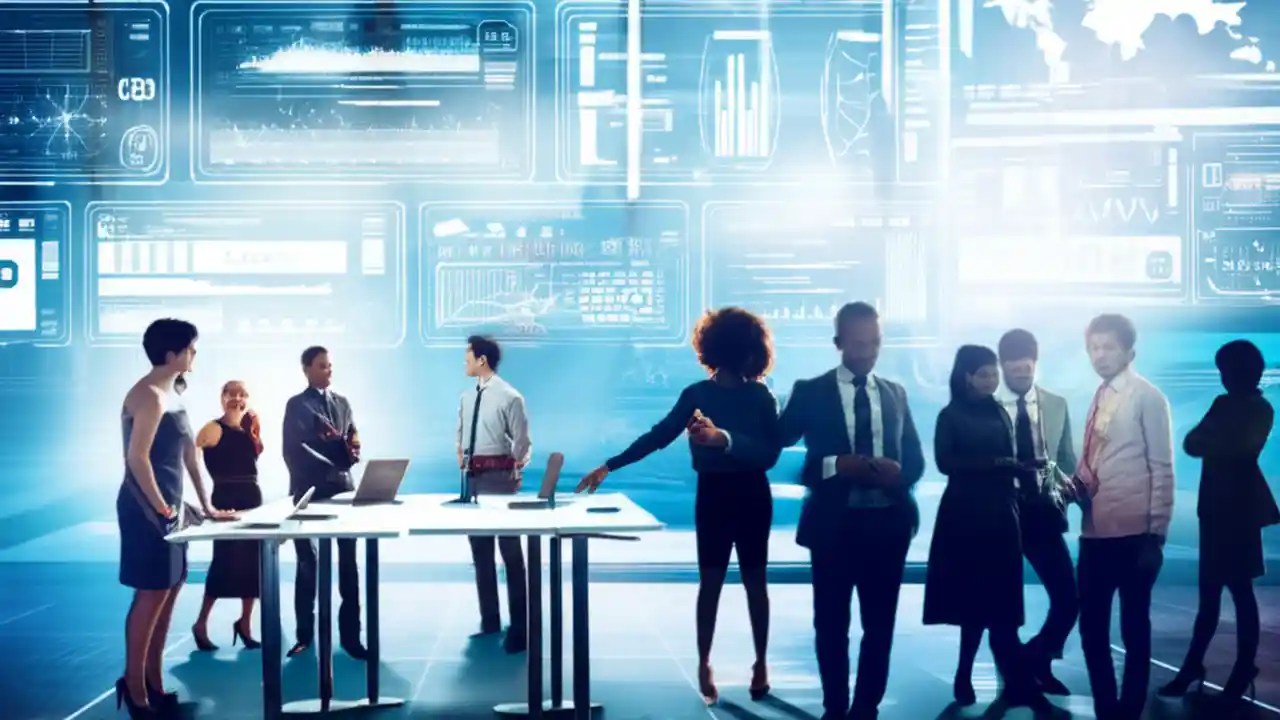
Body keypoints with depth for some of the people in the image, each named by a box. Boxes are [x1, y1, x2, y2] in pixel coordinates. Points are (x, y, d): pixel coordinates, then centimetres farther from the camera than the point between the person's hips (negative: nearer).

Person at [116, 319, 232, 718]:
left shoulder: (172, 392, 13)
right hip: (147, 508, -10)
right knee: (152, 595, -5)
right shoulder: (150, 395, -16)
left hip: (168, 505, 10)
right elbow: (137, 457, -22)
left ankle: (153, 684, 19)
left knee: (169, 591, 12)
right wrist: (161, 507, -17)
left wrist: (205, 505, 19)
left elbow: (188, 451, 17)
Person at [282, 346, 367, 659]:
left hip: (342, 488, 4)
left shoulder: (342, 402, 15)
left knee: (349, 562, 1)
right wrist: (331, 469, -17)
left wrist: (353, 449, -8)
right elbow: (295, 450, -10)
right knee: (307, 563, 5)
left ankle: (350, 634, 5)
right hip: (309, 490, -4)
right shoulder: (297, 405, -2)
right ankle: (305, 634, 14)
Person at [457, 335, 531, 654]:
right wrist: (461, 457, 9)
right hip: (472, 476, 7)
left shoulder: (509, 397, -12)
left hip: (498, 475, -7)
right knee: (480, 550, 14)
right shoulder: (467, 398, 9)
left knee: (510, 551, 0)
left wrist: (512, 472, -5)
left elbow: (522, 442, -9)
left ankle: (519, 628, 7)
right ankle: (489, 621, 27)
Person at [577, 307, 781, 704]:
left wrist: (724, 438, -28)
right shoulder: (696, 394, -1)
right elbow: (658, 436, 0)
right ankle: (704, 663, 12)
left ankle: (761, 662, 18)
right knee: (710, 581, 3)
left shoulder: (760, 396, -4)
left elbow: (769, 453, -14)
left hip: (751, 497, 0)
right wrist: (609, 466, -3)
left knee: (755, 581, 7)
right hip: (713, 496, 0)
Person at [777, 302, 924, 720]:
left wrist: (899, 473, -11)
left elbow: (915, 458, 12)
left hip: (887, 522, 3)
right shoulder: (810, 392, 0)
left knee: (880, 624, 9)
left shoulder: (895, 393, 11)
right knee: (831, 624, 8)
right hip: (833, 523, -3)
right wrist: (836, 464, -19)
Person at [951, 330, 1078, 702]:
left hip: (1042, 514, 3)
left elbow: (1067, 461, 11)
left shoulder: (1056, 406, 8)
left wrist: (1069, 493, -6)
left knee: (1067, 599, 0)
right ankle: (964, 673, 22)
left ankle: (1036, 660, 26)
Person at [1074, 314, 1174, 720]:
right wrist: (1074, 485, -3)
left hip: (1133, 533, -6)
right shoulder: (1099, 399, 14)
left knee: (1133, 627, 4)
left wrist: (1156, 534, -11)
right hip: (1095, 531, 7)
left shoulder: (1147, 397, -4)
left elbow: (1161, 469, -7)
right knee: (1091, 626, 10)